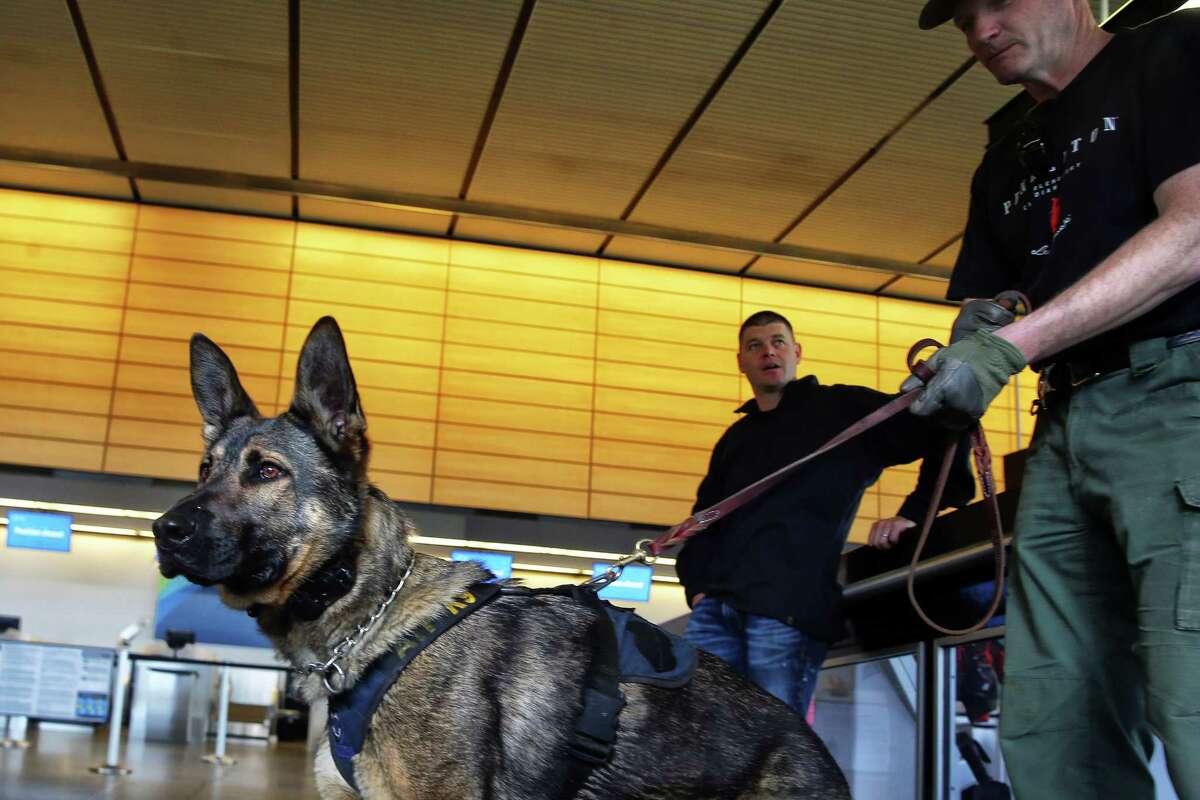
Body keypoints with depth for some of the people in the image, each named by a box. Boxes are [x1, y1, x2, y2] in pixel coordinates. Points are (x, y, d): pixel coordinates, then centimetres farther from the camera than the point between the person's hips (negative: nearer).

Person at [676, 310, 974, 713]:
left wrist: (912, 514, -6)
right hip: (716, 607, 6)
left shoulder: (843, 409, 10)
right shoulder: (735, 438, 29)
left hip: (791, 610, -6)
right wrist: (697, 584, 14)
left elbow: (946, 432, 3)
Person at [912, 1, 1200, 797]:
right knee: (1049, 735, 1)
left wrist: (1010, 344, -15)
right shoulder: (1005, 165, 27)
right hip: (1067, 425, 8)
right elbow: (984, 312, 22)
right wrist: (964, 354, -4)